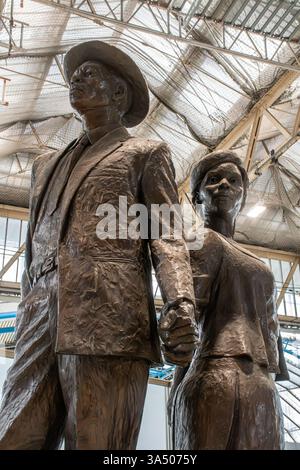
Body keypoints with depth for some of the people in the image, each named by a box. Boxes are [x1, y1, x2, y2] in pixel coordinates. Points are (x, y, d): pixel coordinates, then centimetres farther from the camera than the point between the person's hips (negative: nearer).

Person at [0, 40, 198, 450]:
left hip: (108, 319, -4)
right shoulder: (47, 165, 31)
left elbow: (166, 237, 4)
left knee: (96, 441, -10)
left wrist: (180, 304, -14)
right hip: (40, 322, 5)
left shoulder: (146, 153, 17)